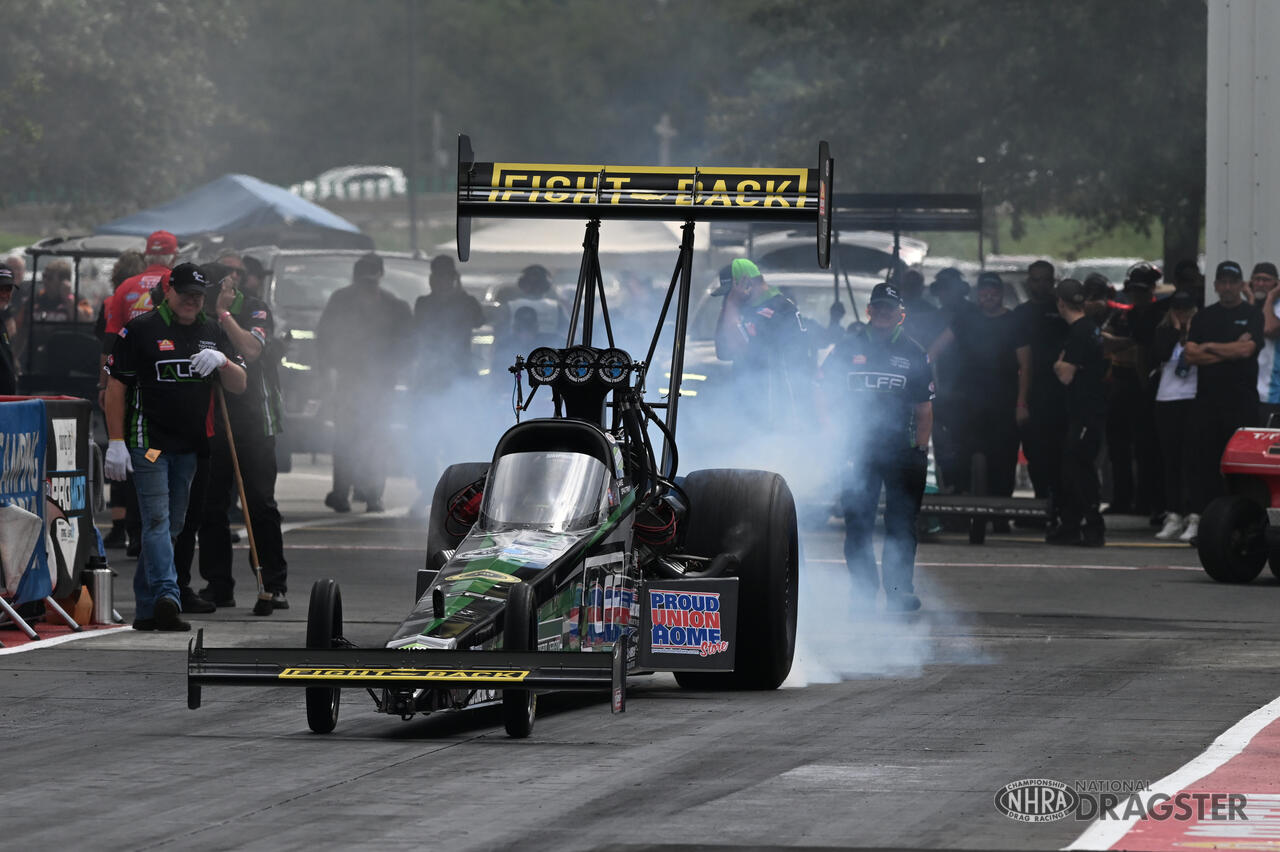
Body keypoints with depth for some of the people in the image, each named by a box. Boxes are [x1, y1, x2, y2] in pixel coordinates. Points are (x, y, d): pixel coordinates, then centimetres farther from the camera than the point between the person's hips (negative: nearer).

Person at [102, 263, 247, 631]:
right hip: (148, 442, -6)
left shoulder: (212, 332, 12)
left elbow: (239, 385, 10)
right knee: (157, 520, -15)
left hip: (190, 447, 6)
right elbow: (116, 385, -3)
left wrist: (222, 362, -13)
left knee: (172, 526, 8)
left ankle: (146, 608, 14)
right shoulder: (140, 329, -3)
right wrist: (116, 441, -9)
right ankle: (166, 597, -28)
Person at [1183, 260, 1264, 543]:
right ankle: (1196, 520, -1)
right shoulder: (1204, 317, 15)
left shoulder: (1252, 315, 5)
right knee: (1206, 461, 0)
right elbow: (1192, 355, 3)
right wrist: (1230, 351, -5)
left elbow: (1247, 349, -10)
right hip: (1208, 399, 3)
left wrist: (1210, 347, 0)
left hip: (1241, 401, -3)